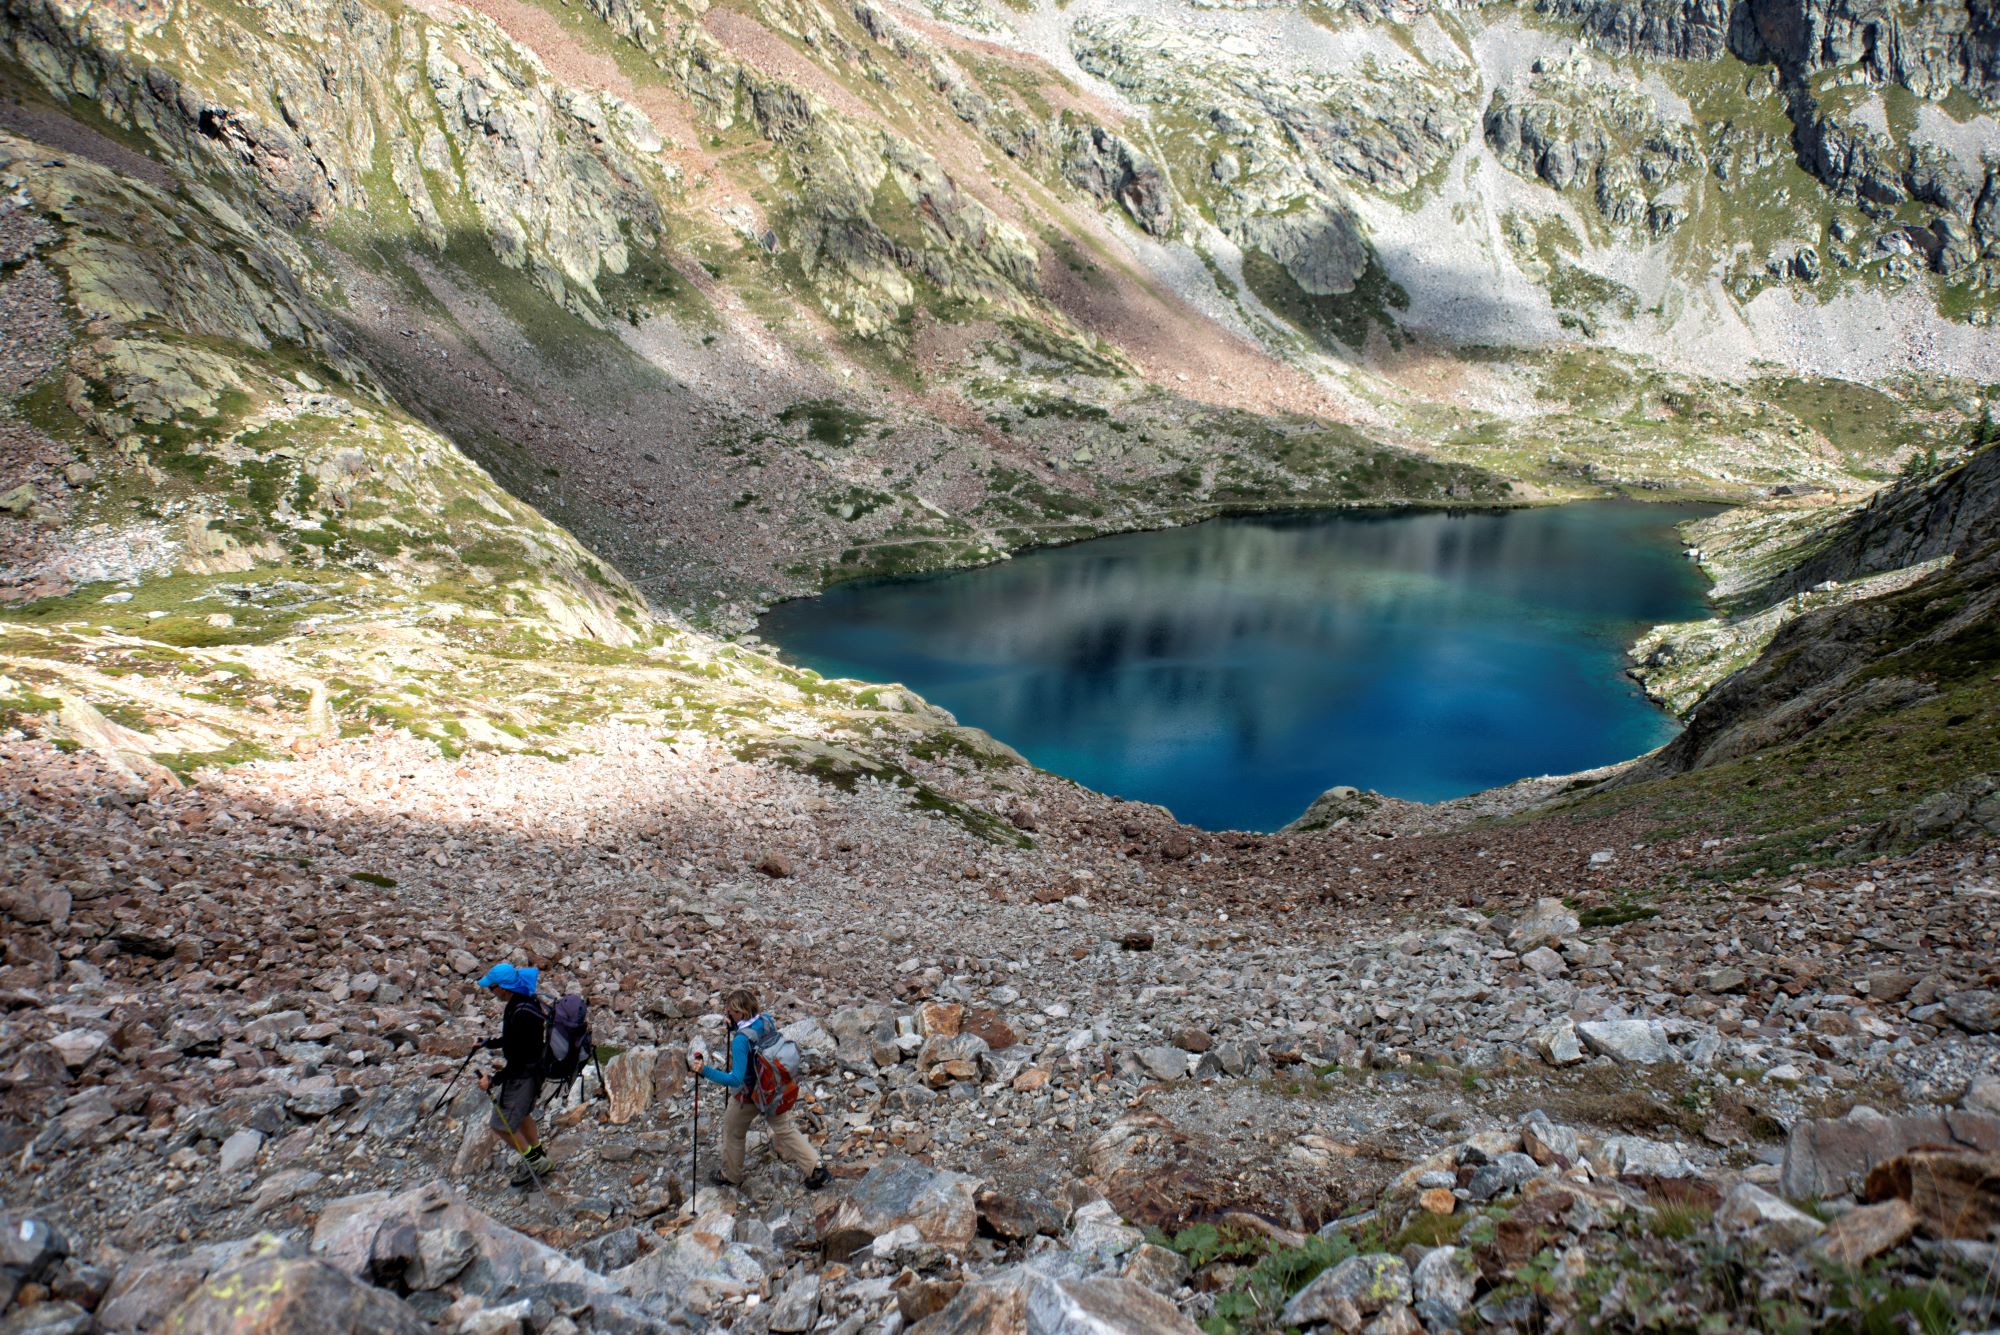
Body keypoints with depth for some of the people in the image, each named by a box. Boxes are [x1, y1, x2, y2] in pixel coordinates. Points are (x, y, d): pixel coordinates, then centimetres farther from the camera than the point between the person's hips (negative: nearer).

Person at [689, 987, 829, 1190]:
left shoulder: (741, 1040, -34)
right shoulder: (767, 1020, -14)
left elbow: (735, 1079, -34)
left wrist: (704, 1070, -38)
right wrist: (733, 1024, 1)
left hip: (749, 1095, -6)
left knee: (732, 1131, 21)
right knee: (785, 1128, 19)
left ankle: (730, 1175, 40)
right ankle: (815, 1167, 16)